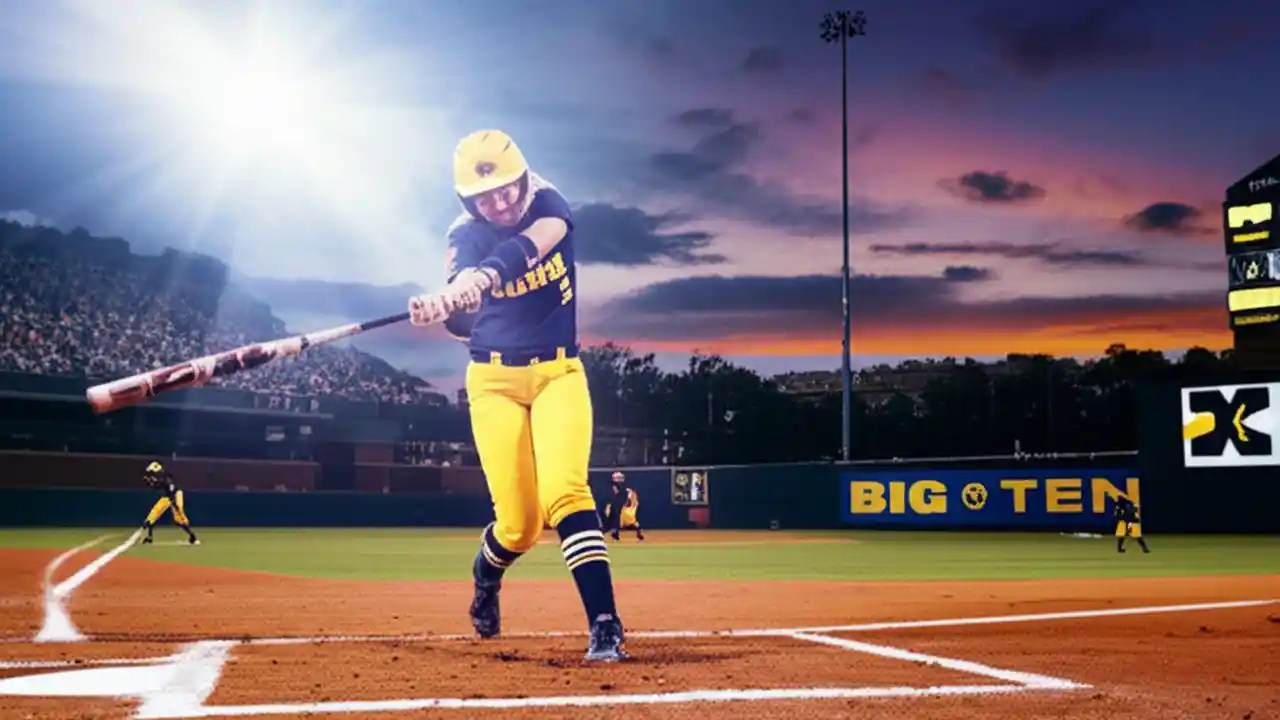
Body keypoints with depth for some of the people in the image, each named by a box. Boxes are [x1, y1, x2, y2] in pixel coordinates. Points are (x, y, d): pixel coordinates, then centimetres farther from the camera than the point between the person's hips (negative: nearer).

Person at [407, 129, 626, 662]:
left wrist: (480, 277, -53)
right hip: (495, 380, 0)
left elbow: (527, 246, -33)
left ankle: (604, 625, -20)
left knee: (564, 491, -21)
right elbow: (463, 322, -26)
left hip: (558, 373, 0)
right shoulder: (467, 236, -7)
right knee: (519, 523, -1)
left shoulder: (549, 206, -7)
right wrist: (445, 307, -51)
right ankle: (487, 574, 34)